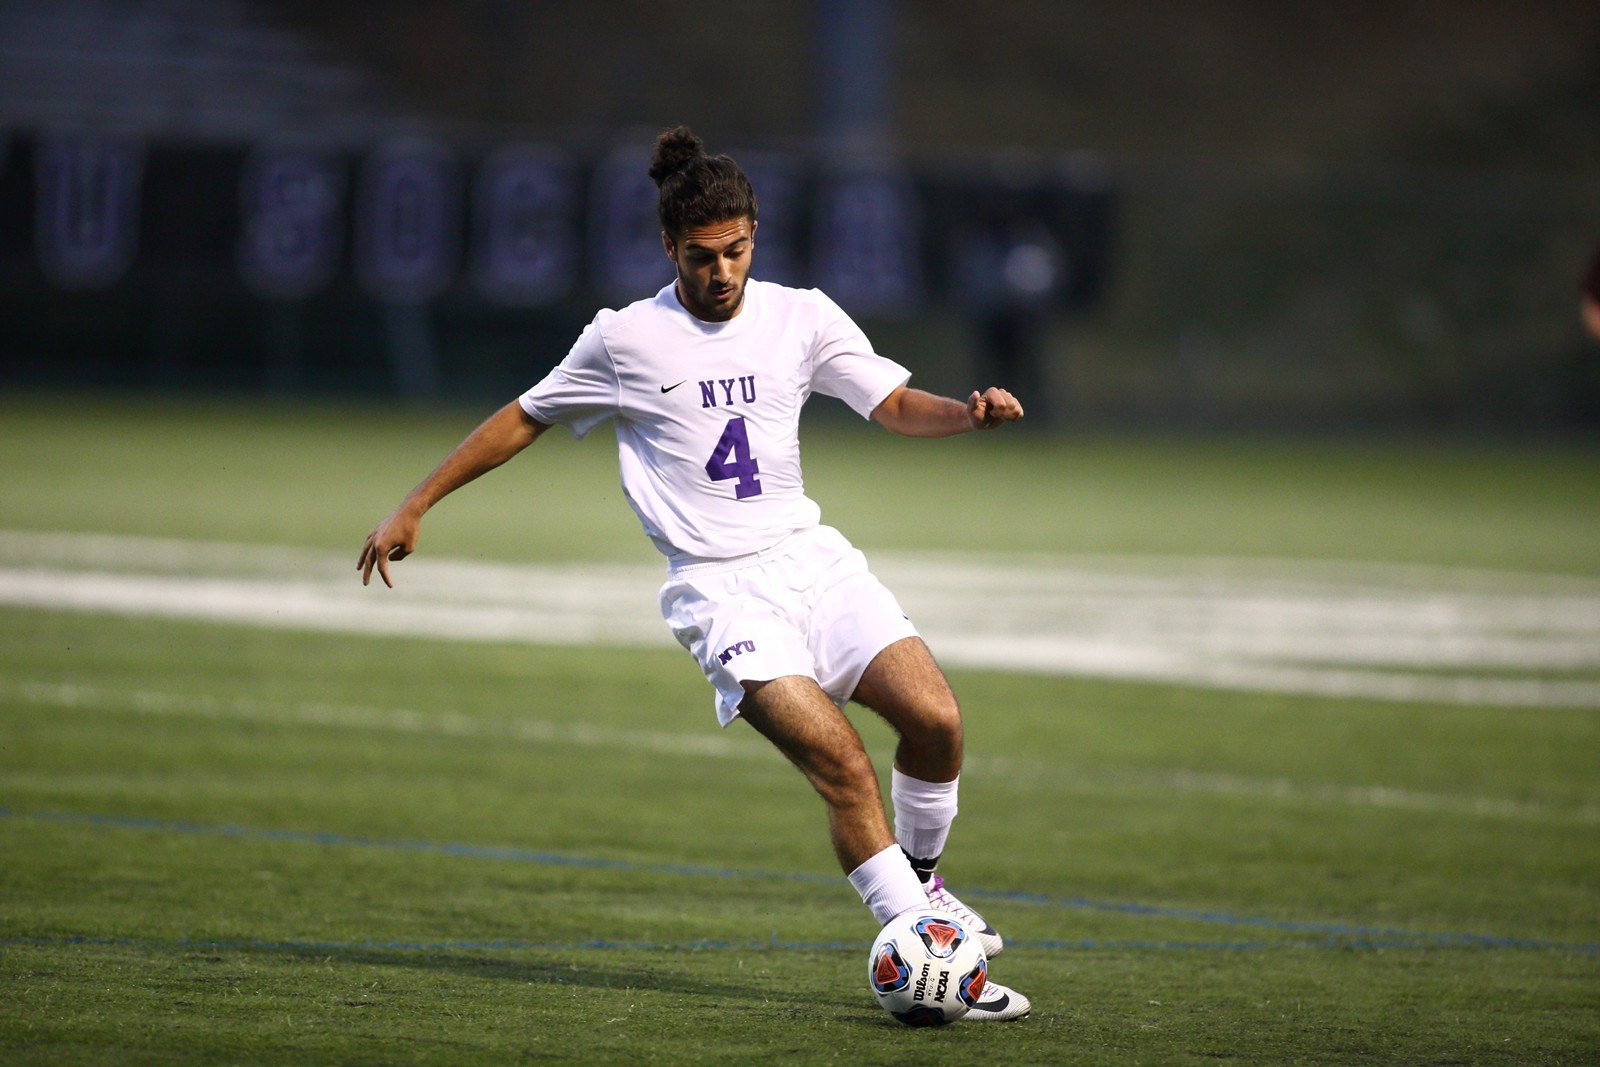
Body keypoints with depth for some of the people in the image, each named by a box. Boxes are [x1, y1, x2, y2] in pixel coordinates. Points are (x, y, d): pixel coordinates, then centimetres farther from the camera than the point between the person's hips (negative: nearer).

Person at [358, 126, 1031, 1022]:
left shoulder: (800, 317, 6)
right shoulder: (625, 340, 0)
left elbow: (895, 405, 3)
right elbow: (525, 419, 12)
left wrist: (971, 412, -19)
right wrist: (414, 508, 14)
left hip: (811, 557, 4)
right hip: (720, 587, -4)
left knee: (935, 719, -15)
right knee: (841, 761, -22)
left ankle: (920, 878, 14)